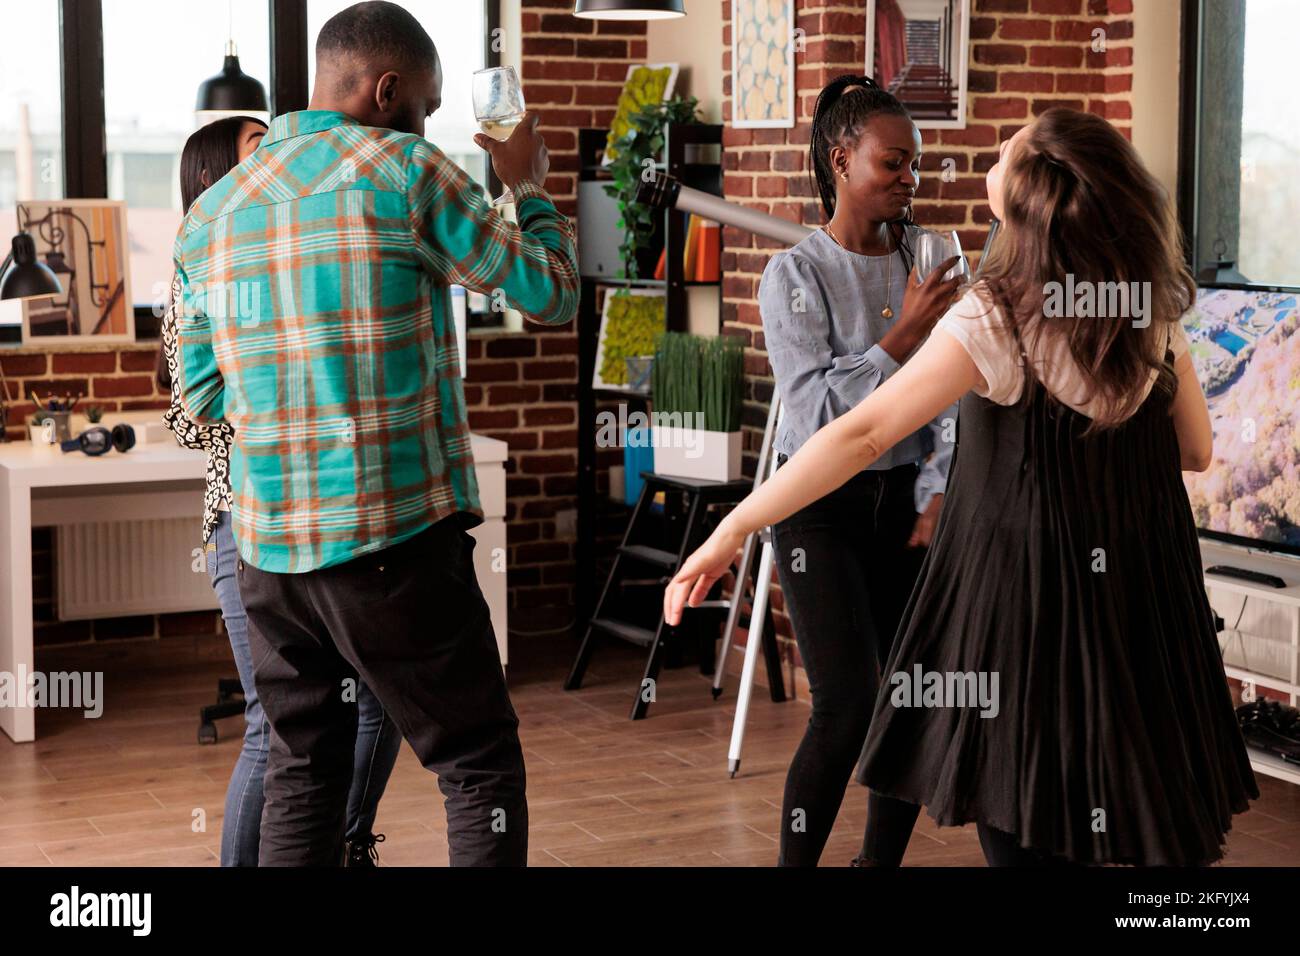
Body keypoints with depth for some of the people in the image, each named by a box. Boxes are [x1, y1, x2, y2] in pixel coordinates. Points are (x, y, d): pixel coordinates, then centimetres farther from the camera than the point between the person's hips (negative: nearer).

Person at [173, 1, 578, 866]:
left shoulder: (211, 211, 10)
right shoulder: (405, 173, -6)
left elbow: (201, 396, 16)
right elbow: (551, 294, 1)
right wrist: (529, 187, 18)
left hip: (268, 545, 6)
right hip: (395, 539, -6)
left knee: (303, 774, 15)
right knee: (481, 764, 4)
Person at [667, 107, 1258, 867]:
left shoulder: (995, 319, -18)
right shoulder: (1152, 306, -1)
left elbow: (863, 436, -24)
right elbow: (1196, 450, 10)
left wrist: (733, 530, -23)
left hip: (1030, 595, -6)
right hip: (1144, 592, 6)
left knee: (1024, 831, 6)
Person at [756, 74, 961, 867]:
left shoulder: (928, 258, 2)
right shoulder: (796, 275, -9)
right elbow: (815, 412, -17)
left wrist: (939, 495, -4)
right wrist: (903, 336, -22)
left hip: (905, 497, 4)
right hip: (821, 503, -4)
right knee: (848, 705, -12)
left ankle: (883, 858, 20)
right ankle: (796, 860, 4)